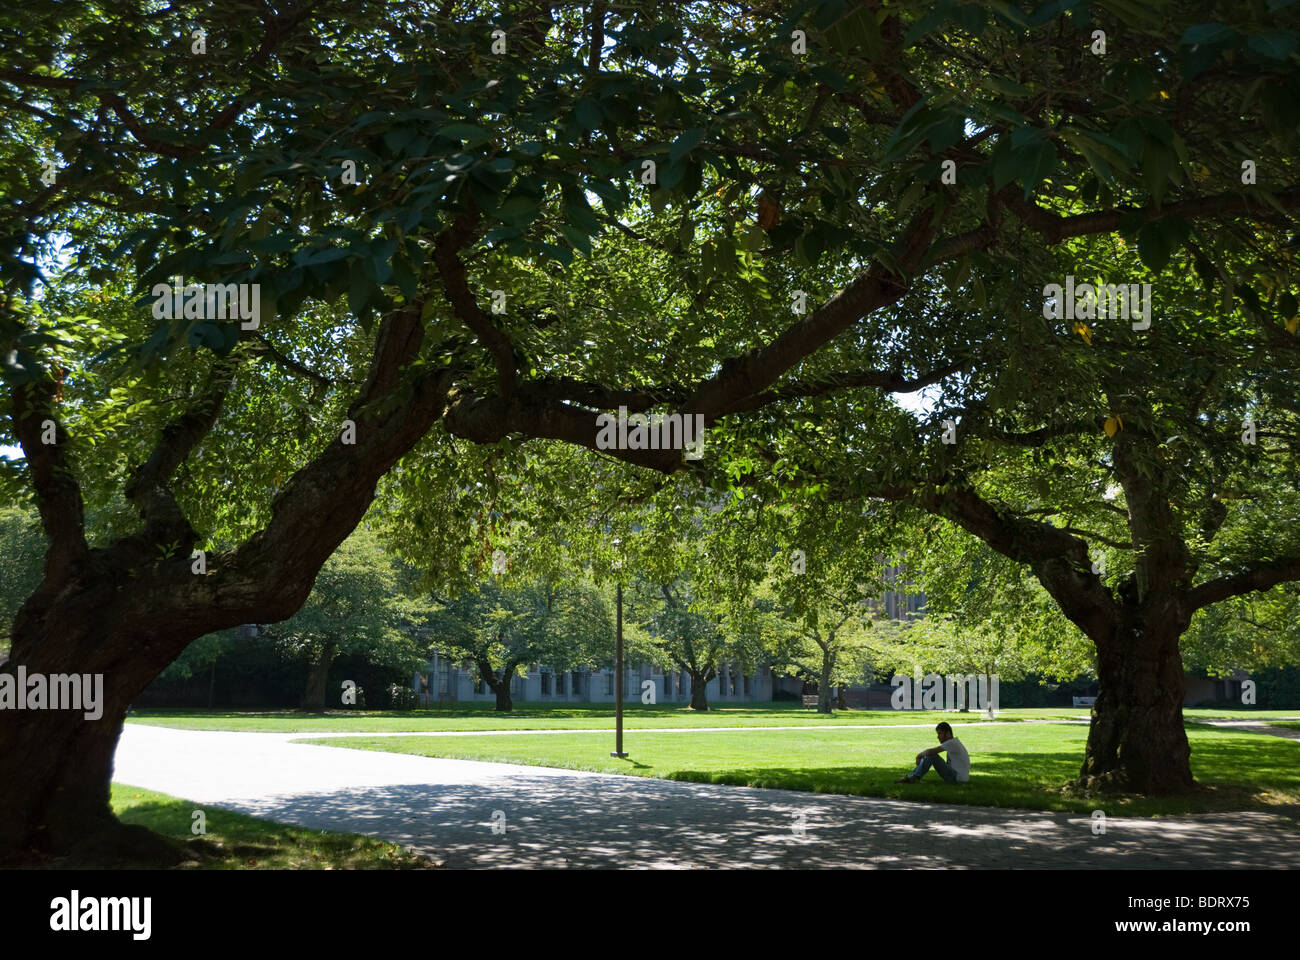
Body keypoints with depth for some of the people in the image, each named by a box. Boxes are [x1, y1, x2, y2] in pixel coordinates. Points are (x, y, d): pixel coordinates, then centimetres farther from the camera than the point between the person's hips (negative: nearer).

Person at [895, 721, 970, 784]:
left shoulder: (952, 743, -16)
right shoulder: (952, 742, 15)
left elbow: (931, 751, -21)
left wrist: (919, 755, -4)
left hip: (958, 777, -10)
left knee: (932, 756, -19)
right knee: (928, 756, 9)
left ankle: (914, 777, -13)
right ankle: (911, 776, 1)